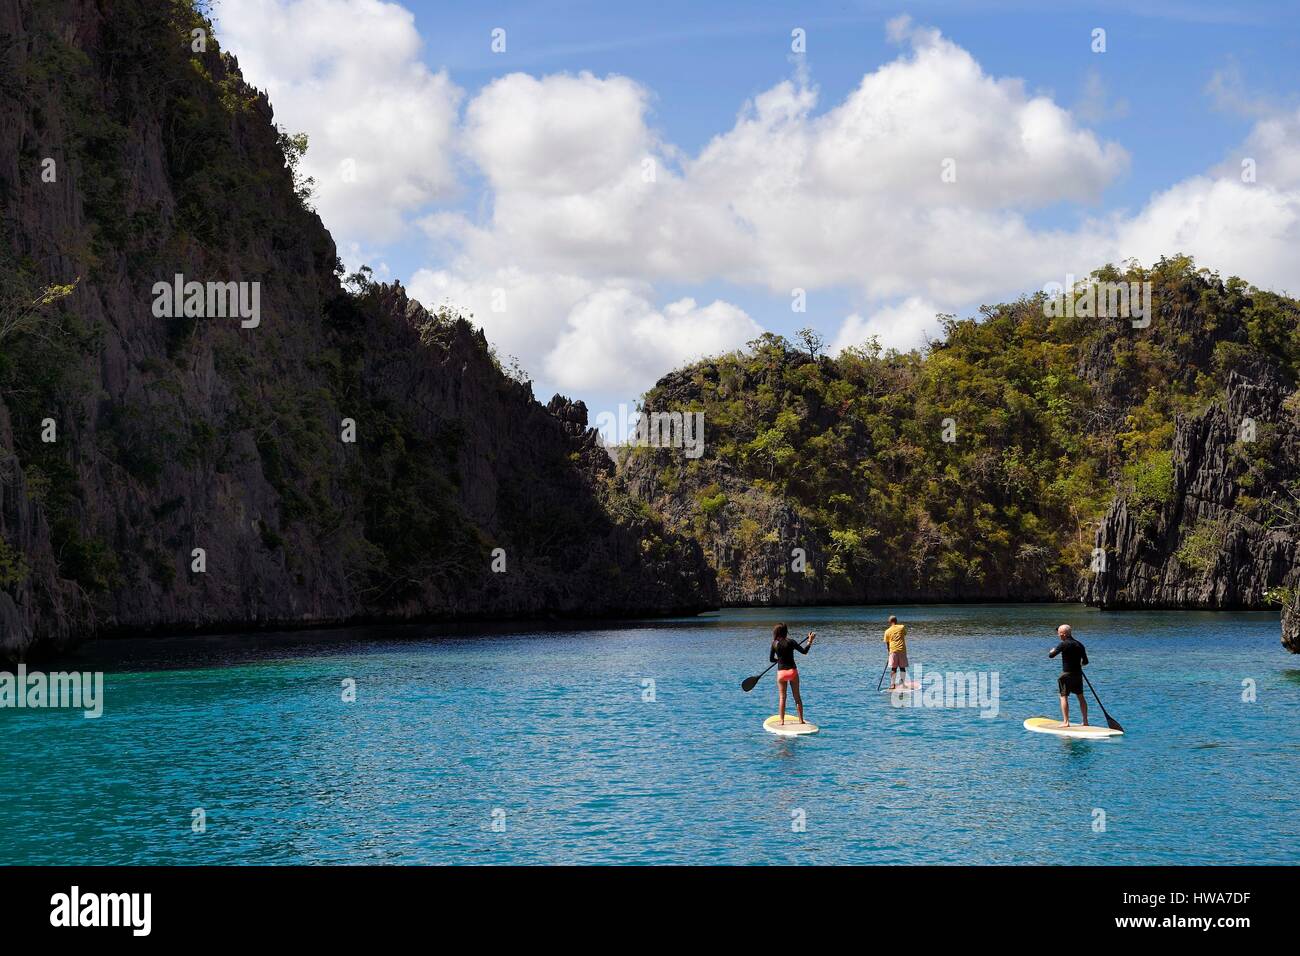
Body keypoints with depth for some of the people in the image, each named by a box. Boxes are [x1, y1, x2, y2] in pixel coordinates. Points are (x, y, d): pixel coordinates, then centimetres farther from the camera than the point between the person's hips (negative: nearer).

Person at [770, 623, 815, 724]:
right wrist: (810, 641, 7)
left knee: (782, 697, 8)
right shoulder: (790, 642, -8)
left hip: (781, 672, 1)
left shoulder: (774, 644, -3)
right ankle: (801, 719, 10)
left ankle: (782, 721, 5)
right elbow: (804, 651, -4)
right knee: (797, 697, 9)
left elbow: (771, 660, 3)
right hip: (792, 671, -1)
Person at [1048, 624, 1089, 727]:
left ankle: (1065, 721, -6)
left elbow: (1051, 655, -14)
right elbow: (1085, 661, 11)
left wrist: (1052, 651, 10)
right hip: (1078, 674, 6)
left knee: (1064, 697, 0)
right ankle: (1085, 721, 16)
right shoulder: (1079, 644, 6)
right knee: (1080, 697, 14)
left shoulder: (1064, 644, -13)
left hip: (1067, 674, -6)